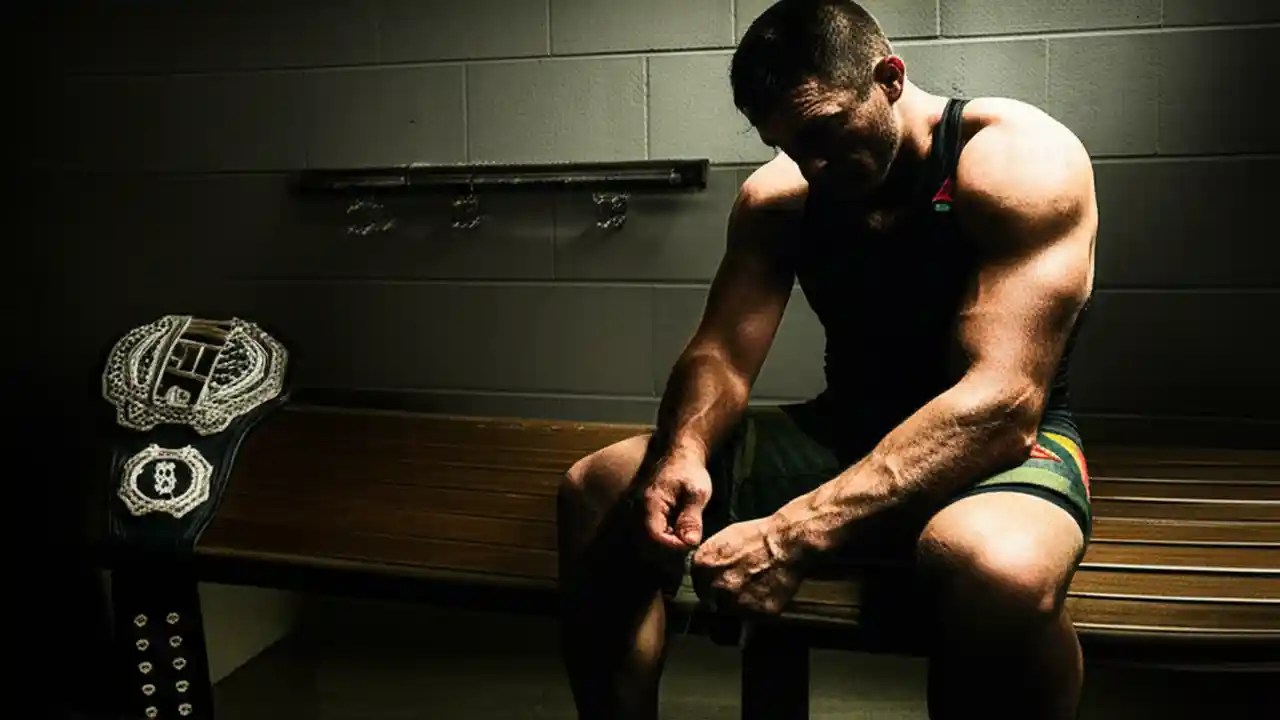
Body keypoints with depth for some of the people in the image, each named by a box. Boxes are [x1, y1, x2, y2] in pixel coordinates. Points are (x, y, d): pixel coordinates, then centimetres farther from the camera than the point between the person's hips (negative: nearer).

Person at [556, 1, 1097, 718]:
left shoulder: (1022, 159, -18)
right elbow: (721, 354, -2)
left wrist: (799, 530, -39)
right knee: (597, 495, -8)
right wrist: (684, 450, -28)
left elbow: (1003, 400, -29)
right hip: (845, 431, 5)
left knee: (999, 569, -41)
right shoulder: (776, 195, 0)